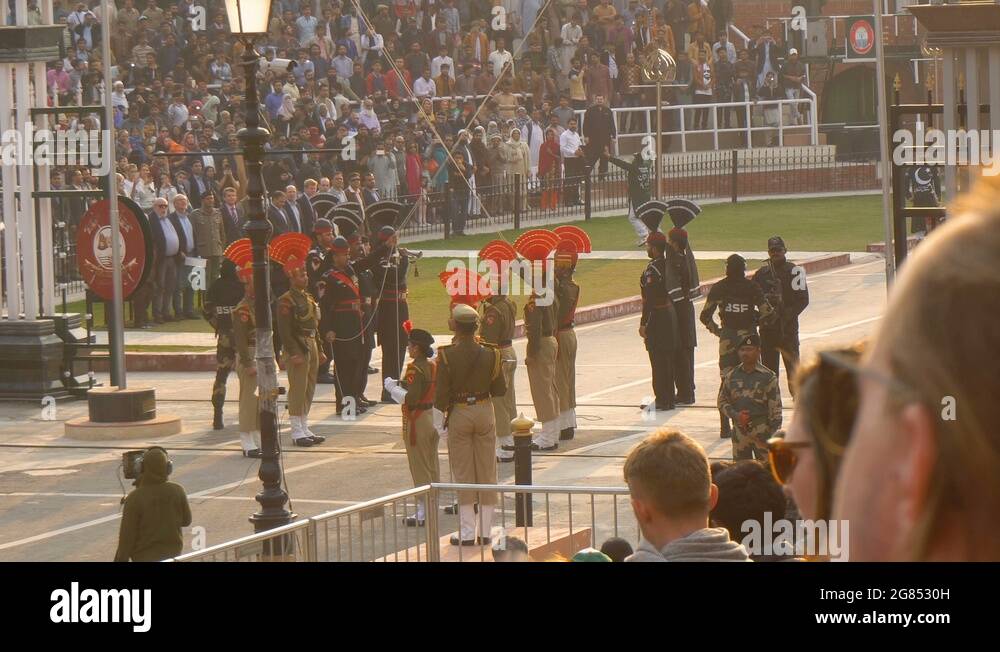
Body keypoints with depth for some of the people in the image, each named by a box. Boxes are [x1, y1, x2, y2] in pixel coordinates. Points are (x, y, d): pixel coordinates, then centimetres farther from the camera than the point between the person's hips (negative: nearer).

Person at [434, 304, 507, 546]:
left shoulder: (447, 356, -14)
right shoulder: (490, 354, -7)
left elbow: (441, 394, -12)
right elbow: (500, 390, 0)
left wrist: (440, 423, -3)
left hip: (459, 414, -2)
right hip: (485, 412, 2)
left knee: (463, 474, 5)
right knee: (486, 472, 10)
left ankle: (467, 533, 6)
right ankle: (485, 532, 12)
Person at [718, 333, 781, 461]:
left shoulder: (768, 377, -4)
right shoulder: (731, 376, 6)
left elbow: (775, 408, -4)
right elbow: (722, 401, 11)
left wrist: (772, 435, -9)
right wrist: (735, 415, -9)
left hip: (762, 432, -3)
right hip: (740, 432, 3)